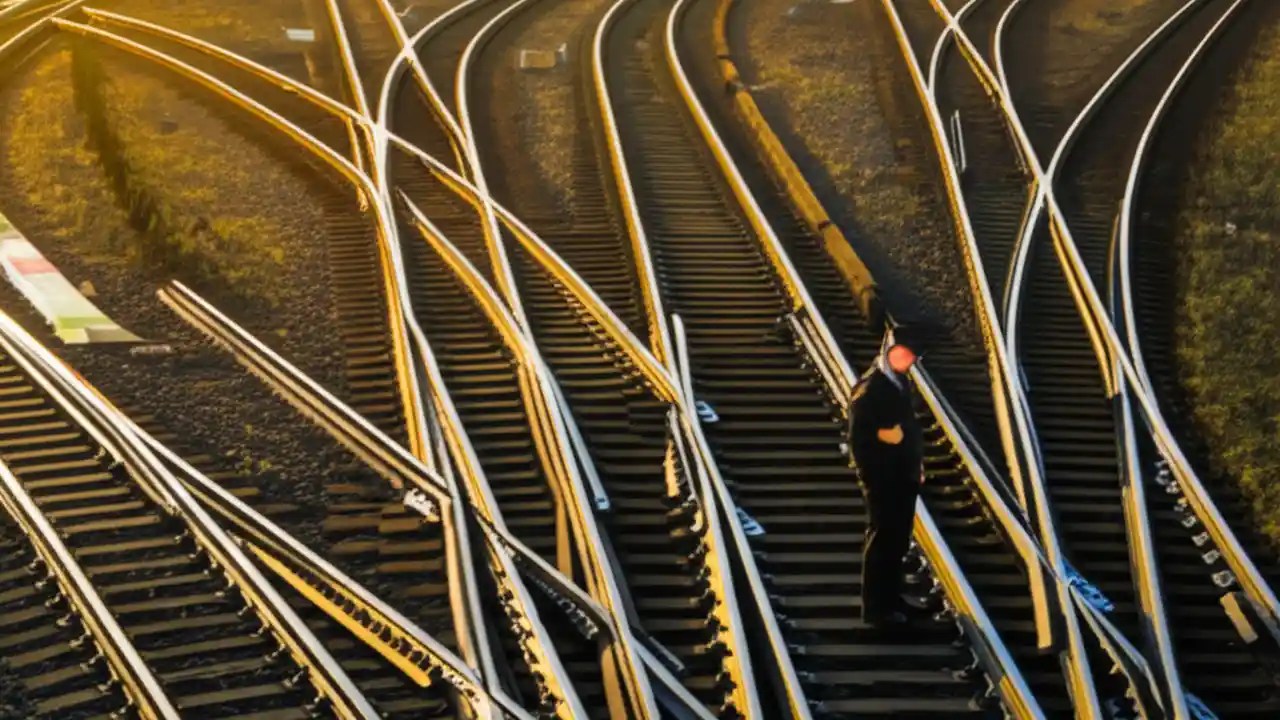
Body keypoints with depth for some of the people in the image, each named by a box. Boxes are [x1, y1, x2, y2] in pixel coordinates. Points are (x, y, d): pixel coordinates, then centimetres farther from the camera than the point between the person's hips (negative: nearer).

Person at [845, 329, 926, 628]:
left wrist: (916, 465, 9)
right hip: (883, 479, -8)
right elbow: (857, 438, -15)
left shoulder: (901, 384, 12)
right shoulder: (870, 388, -13)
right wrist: (870, 476, -18)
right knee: (882, 540, -4)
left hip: (904, 478, 8)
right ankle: (876, 608, 2)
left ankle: (891, 600, 26)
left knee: (897, 541, 15)